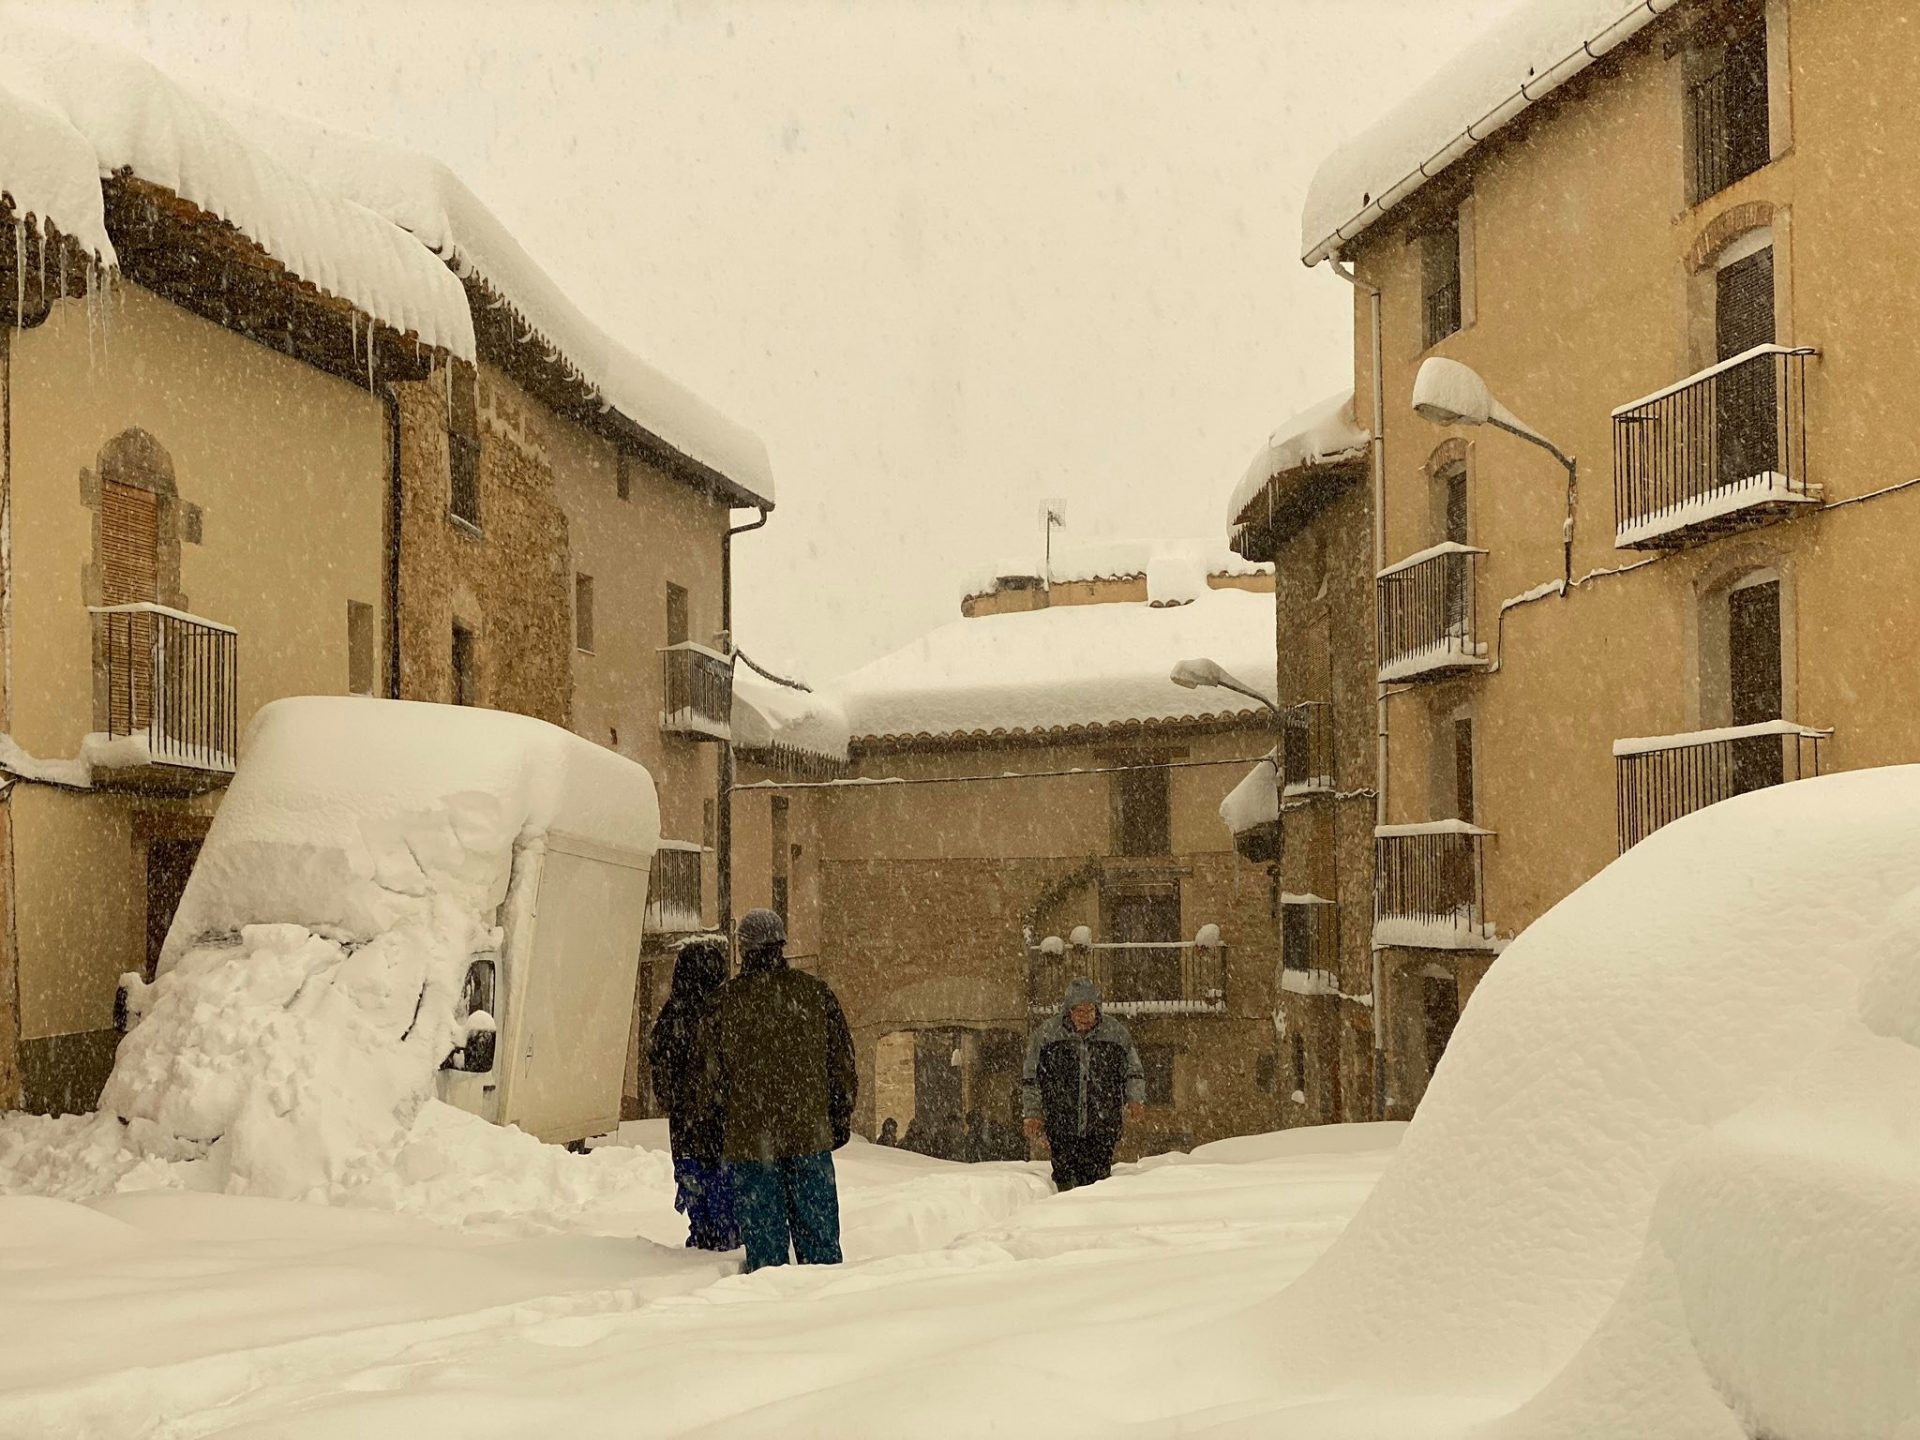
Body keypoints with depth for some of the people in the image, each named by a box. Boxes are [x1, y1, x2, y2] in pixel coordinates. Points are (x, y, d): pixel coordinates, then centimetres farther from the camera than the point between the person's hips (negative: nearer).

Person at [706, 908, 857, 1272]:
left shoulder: (726, 999, -4)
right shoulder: (816, 992, 1)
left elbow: (715, 1069, 0)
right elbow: (841, 1060, 5)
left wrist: (721, 1125, 10)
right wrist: (841, 1116, 14)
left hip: (750, 1137, -1)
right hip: (810, 1134, 1)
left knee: (762, 1230, 5)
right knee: (817, 1229, 10)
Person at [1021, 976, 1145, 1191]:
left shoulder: (1116, 1032, 4)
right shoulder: (1046, 1034, 1)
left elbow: (1133, 1071, 16)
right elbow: (1030, 1078, 10)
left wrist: (1135, 1099, 1)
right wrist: (1033, 1113, 6)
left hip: (1102, 1126, 0)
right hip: (1061, 1126, 0)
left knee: (1098, 1176, -2)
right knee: (1064, 1174, -1)